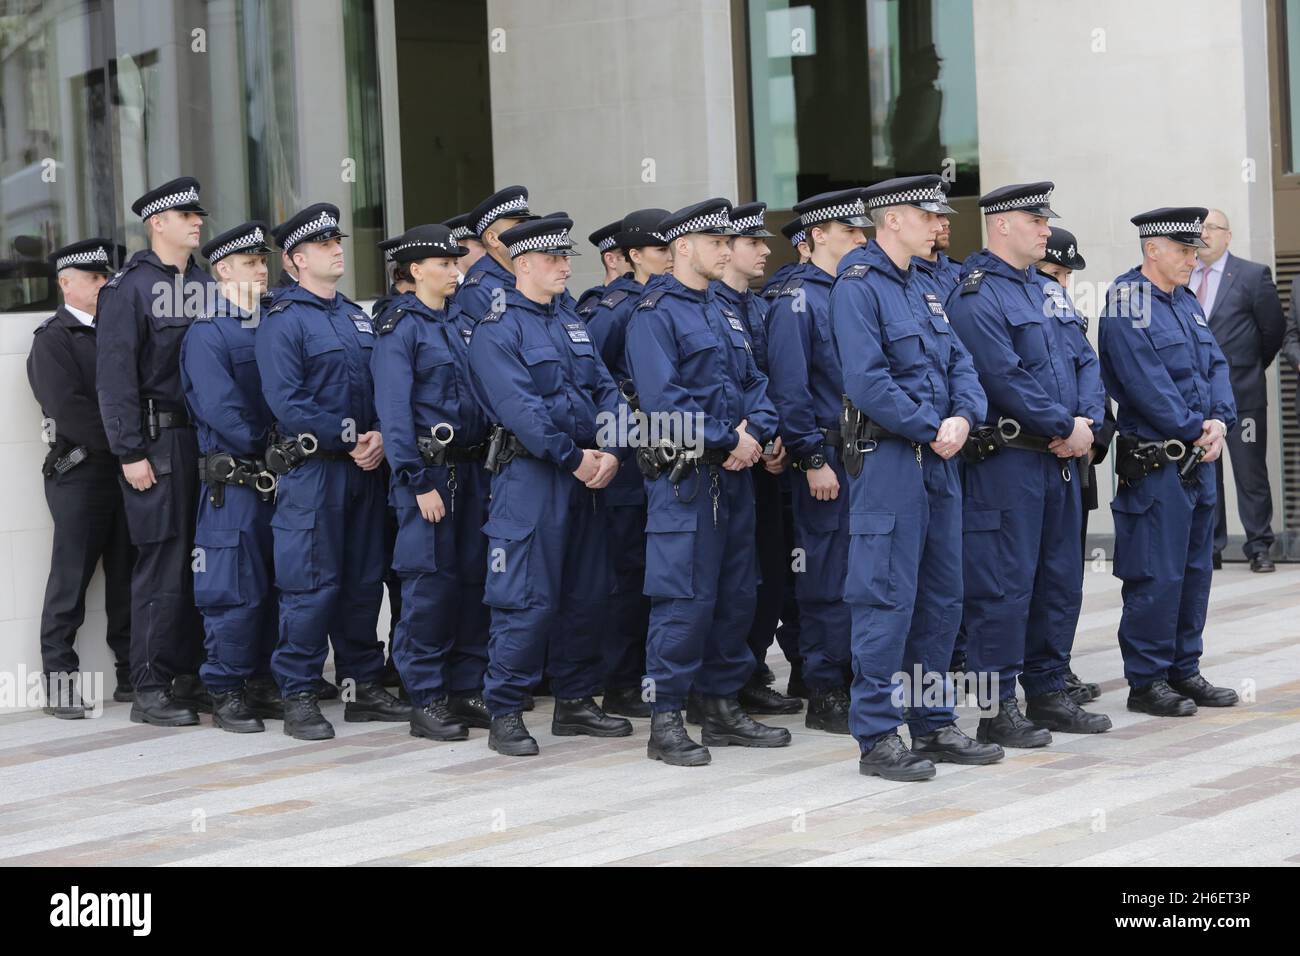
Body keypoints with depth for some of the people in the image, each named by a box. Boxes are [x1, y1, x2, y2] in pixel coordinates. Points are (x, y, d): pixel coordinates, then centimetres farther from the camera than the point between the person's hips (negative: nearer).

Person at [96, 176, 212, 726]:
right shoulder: (128, 289, -5)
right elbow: (115, 377, -10)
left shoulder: (206, 285, 14)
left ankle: (189, 678, 16)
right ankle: (150, 690, 2)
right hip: (160, 444, -6)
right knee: (163, 565, -5)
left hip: (208, 442, 6)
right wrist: (131, 453, -15)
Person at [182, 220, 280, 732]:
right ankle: (225, 694, 4)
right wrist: (269, 455, -13)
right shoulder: (206, 334, -7)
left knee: (273, 588, 10)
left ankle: (262, 685, 18)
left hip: (277, 479, 7)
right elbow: (219, 409, -15)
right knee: (235, 590, -5)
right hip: (233, 482, -7)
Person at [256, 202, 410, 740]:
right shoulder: (282, 321, -6)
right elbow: (286, 401, -15)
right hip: (310, 470, -7)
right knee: (310, 585, -6)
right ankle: (299, 699, 0)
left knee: (364, 580, 11)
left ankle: (364, 686, 20)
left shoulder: (357, 317, 17)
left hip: (363, 469, 7)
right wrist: (348, 437, -16)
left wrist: (379, 435, -4)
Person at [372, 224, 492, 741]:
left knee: (473, 578, 8)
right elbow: (394, 411, -13)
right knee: (429, 582, -6)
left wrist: (485, 466, 11)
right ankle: (425, 702, 1)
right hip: (429, 468, -7)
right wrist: (419, 482, -18)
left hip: (469, 466, 7)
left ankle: (466, 690, 15)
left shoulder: (455, 324, 16)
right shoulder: (399, 329, -7)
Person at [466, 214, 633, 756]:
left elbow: (605, 389, 11)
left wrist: (610, 449, -6)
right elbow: (518, 407, -17)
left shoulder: (571, 322, 17)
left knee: (587, 593, 11)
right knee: (526, 599, -8)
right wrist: (573, 457, -18)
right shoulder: (496, 329, -7)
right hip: (530, 477, -8)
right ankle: (504, 715, 0)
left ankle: (575, 701, 22)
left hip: (585, 475, 8)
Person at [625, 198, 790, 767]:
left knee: (736, 595, 11)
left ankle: (722, 709, 21)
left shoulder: (726, 315, 19)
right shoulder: (654, 315, -8)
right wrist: (727, 440, -16)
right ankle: (665, 721, -2)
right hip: (684, 478, -8)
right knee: (683, 598, -8)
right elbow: (664, 399, -18)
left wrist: (755, 430, -6)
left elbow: (754, 385, 15)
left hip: (734, 473, 8)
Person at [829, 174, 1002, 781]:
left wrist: (964, 418, -7)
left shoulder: (921, 291, 18)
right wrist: (933, 429, -14)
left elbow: (959, 363, 13)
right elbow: (867, 381, -20)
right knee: (887, 599, -7)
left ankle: (932, 723, 22)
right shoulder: (857, 288, -11)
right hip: (886, 458, -9)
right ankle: (877, 737, -1)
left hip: (937, 460, 9)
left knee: (941, 597, 12)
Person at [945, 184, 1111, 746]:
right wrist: (1065, 427, -15)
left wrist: (1088, 421, -5)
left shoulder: (1048, 292, 18)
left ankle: (1048, 693, 23)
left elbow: (1086, 361, 14)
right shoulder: (974, 296, -11)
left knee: (1060, 578, 13)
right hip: (1005, 461, -9)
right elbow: (1005, 378, -19)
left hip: (1061, 457, 9)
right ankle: (997, 709, 0)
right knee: (1004, 584, -6)